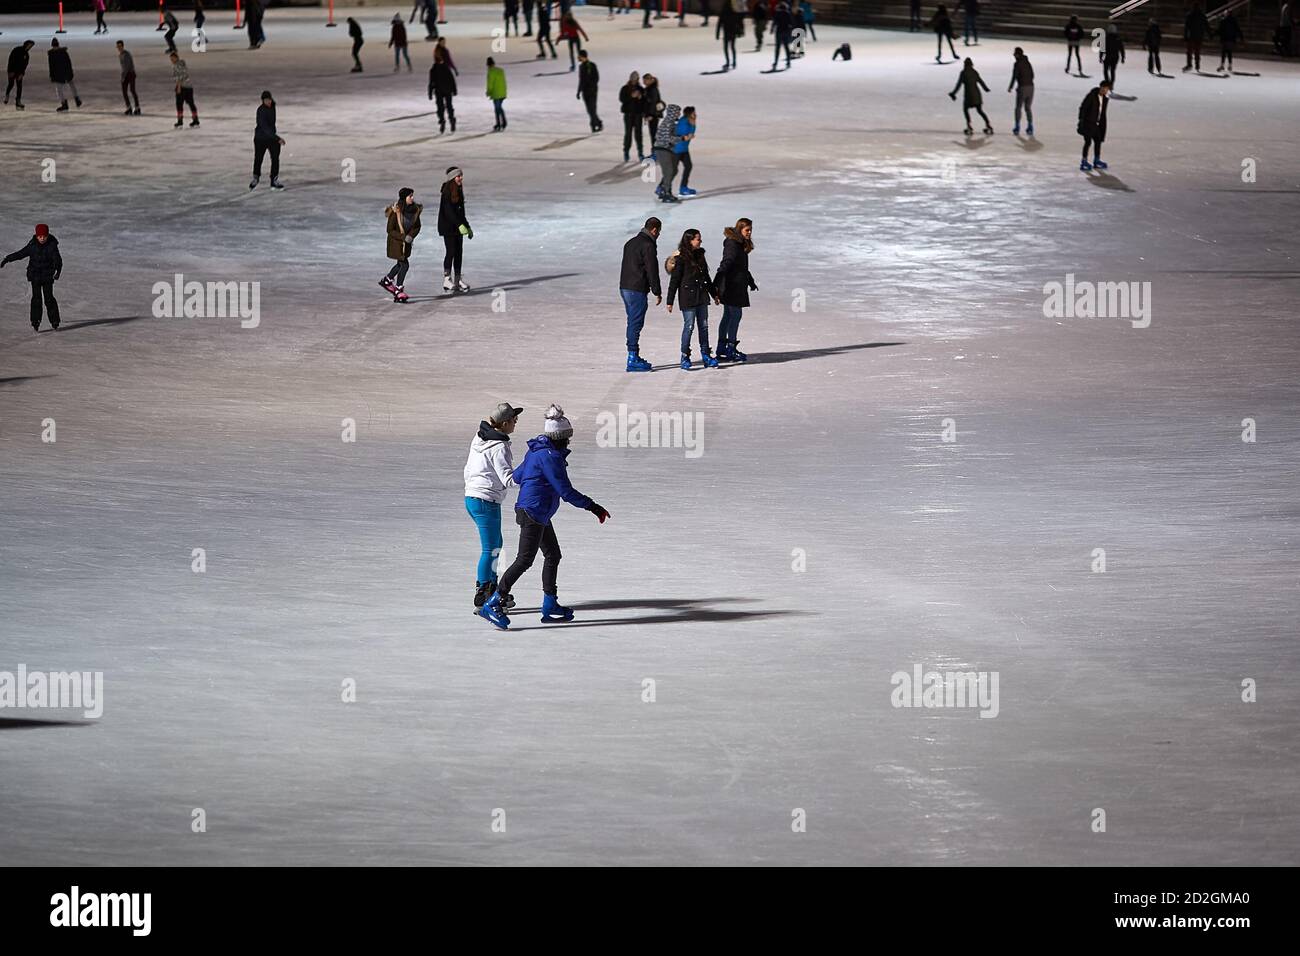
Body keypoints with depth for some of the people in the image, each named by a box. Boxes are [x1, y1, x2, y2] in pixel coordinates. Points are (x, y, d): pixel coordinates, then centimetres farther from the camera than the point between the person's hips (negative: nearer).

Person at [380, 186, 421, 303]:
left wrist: (411, 236, -14)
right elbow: (390, 230, -18)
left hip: (406, 242, 7)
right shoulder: (396, 211, -23)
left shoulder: (415, 209, -6)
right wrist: (403, 237, -25)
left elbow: (417, 227, 4)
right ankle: (398, 291, 0)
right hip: (396, 242, -7)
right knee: (404, 264, -9)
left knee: (401, 264, 21)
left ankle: (386, 281, 44)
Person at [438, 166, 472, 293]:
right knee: (451, 252, -8)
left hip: (458, 226, 8)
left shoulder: (459, 191, 12)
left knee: (459, 252, 7)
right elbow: (448, 211, -22)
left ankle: (458, 280, 12)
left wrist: (467, 227, 21)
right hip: (448, 227, -8)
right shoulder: (447, 192, -15)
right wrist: (460, 225, -28)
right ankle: (447, 280, 0)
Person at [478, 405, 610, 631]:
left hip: (539, 515, 11)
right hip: (533, 512, -11)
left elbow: (517, 476, 23)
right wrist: (592, 507, -13)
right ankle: (493, 604, -12)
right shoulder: (550, 457, -19)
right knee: (525, 560, -10)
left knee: (553, 555, 16)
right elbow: (566, 491, -20)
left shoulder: (537, 451, 10)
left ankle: (550, 605, 20)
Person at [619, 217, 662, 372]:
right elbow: (652, 271, -15)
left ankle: (634, 357, 21)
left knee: (633, 323, 16)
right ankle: (633, 360, -8)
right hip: (637, 290, -9)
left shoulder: (630, 243, 16)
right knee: (636, 324, -7)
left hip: (624, 288, 9)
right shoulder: (648, 245, -14)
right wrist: (657, 292, -9)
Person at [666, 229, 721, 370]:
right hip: (688, 297, -7)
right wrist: (670, 301, -11)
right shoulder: (681, 258, -11)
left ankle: (706, 356, 13)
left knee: (704, 326, 8)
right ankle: (685, 357, 3)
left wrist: (714, 294, 26)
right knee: (689, 326, -5)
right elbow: (674, 281, -10)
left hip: (701, 297, 7)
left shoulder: (700, 255, 11)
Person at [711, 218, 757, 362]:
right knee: (736, 315, -7)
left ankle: (721, 349, 19)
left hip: (736, 286, 10)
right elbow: (725, 264, -26)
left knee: (728, 316, 13)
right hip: (732, 285, -10)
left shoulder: (741, 244, 16)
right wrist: (716, 284, -35)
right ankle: (731, 350, -4)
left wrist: (751, 281, 43)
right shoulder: (732, 244, -16)